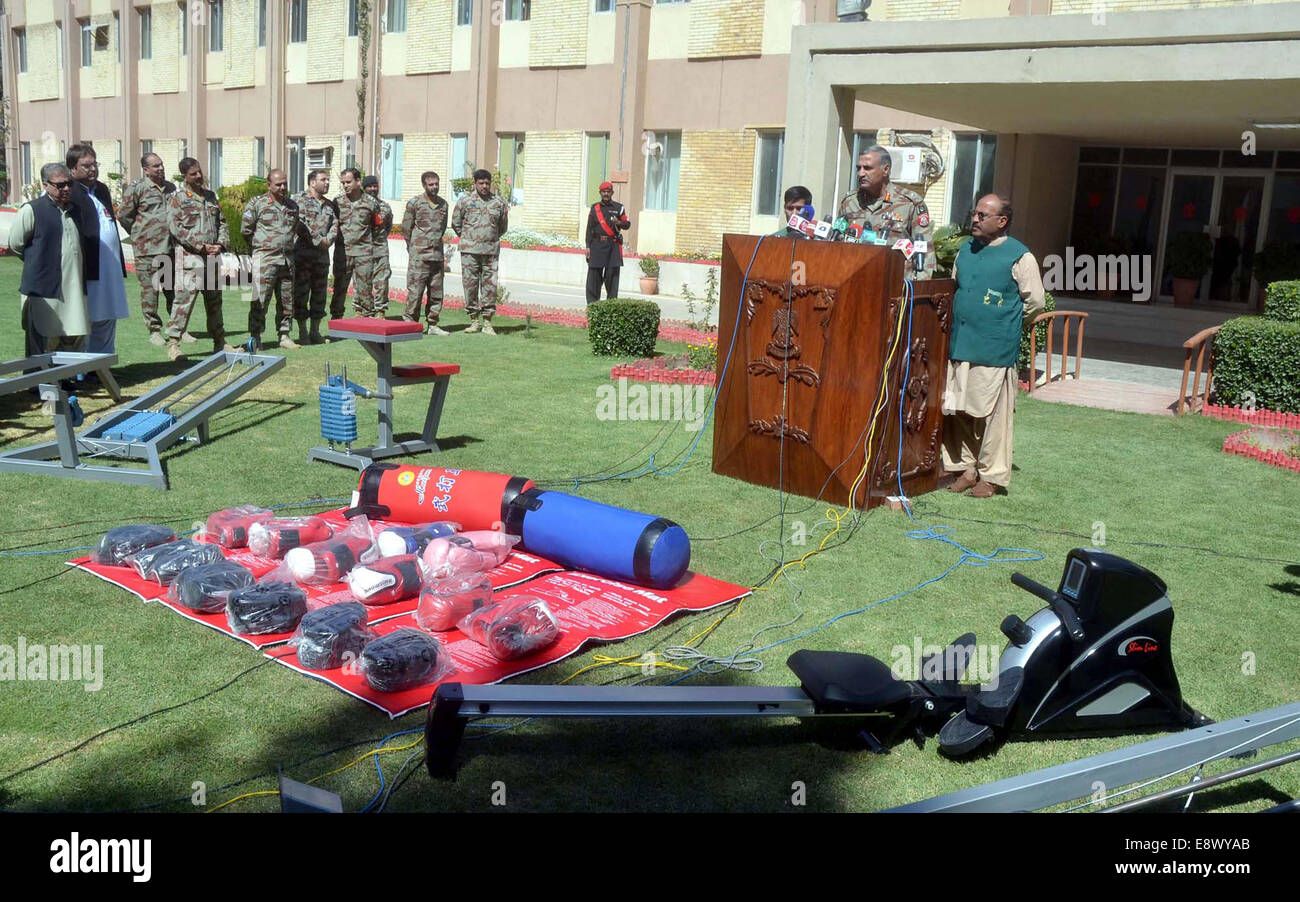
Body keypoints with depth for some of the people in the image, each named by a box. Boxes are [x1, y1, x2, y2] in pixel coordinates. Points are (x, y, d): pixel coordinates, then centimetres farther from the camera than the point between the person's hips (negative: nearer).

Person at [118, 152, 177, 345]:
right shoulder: (136, 188, -4)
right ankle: (154, 331, 5)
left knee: (174, 289, 7)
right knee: (150, 290, -1)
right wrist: (140, 235, 4)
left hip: (170, 248, 5)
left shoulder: (170, 187, 14)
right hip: (147, 249, -5)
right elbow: (123, 215, -1)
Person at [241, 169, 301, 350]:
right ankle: (255, 336, -1)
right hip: (265, 259, -5)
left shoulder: (293, 206, 15)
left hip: (287, 259, 5)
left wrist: (292, 244, 14)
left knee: (287, 300, 7)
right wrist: (260, 246, 4)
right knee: (260, 300, -7)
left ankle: (284, 336, 16)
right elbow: (245, 229, 0)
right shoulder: (257, 203, -1)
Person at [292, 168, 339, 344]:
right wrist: (318, 241, -15)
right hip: (303, 252, -6)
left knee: (320, 292, 9)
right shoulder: (299, 200, -3)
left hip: (323, 255, 6)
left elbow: (335, 224, 7)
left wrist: (328, 240, -11)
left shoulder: (330, 204, 16)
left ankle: (315, 331, 17)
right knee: (301, 293, -2)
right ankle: (302, 332, 3)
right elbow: (299, 225, -14)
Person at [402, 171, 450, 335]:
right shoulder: (414, 203, -3)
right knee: (415, 290, -7)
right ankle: (410, 323, 0)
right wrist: (414, 248, 7)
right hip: (419, 254, -5)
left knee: (436, 290, 7)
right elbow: (406, 228, 2)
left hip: (437, 254, 5)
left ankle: (432, 324, 14)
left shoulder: (443, 203, 12)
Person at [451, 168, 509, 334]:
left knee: (490, 285, 0)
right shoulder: (465, 201, 2)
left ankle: (487, 322, 5)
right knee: (470, 284, 1)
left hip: (491, 251, 1)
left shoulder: (498, 202, 7)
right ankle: (474, 320, 10)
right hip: (469, 251, -1)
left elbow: (503, 227, 18)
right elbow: (456, 223, 11)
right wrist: (467, 238, 13)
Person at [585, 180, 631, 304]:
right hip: (597, 244, 1)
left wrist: (618, 222, -11)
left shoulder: (618, 208, 8)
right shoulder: (594, 208, 9)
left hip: (613, 245, 0)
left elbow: (628, 224, 12)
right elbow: (589, 228, 8)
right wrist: (588, 246, 1)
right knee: (594, 274, -1)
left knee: (612, 274, -3)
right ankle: (592, 302, 5)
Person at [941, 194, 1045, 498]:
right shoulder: (966, 249, 13)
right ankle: (966, 468, 21)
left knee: (992, 415, -1)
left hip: (995, 350, -6)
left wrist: (1006, 324, 6)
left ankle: (992, 476, 8)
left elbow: (1034, 301, 0)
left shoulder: (1019, 257, -5)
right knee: (958, 411, 8)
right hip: (960, 345, 6)